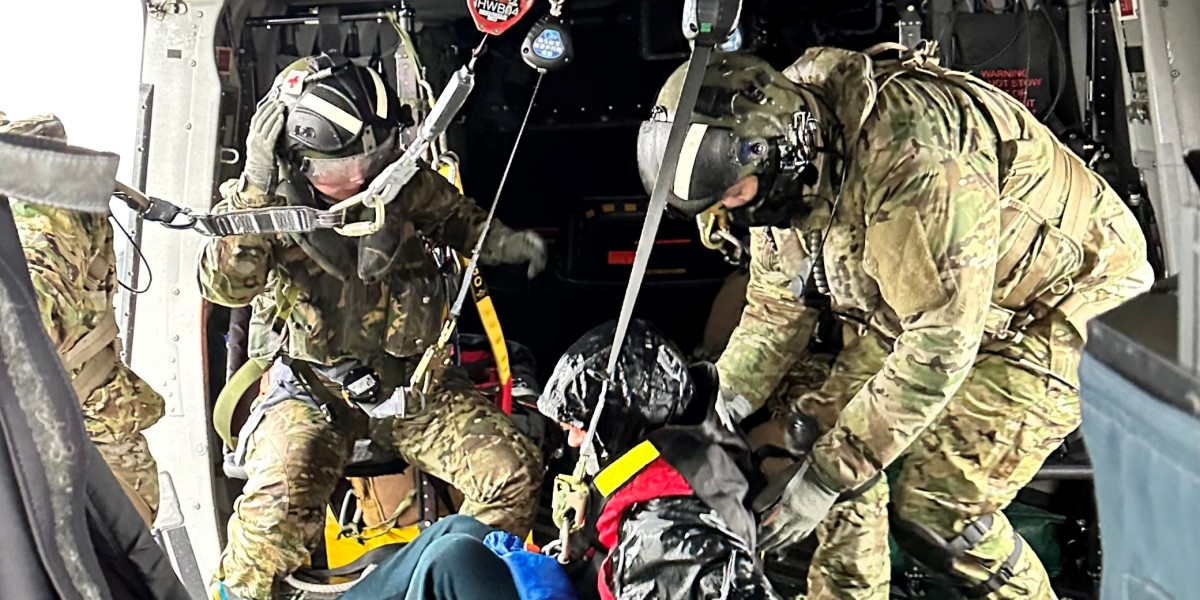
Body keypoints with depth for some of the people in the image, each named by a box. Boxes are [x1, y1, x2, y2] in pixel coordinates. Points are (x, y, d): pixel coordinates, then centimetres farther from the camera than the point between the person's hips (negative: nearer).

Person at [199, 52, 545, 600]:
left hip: (407, 375, 3)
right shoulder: (260, 196, -11)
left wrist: (501, 241, -2)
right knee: (282, 499, -32)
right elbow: (226, 285, -28)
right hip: (310, 384, -3)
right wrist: (257, 184, -36)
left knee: (515, 475, -10)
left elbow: (450, 215, 16)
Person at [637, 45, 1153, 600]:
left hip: (1044, 297, -8)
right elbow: (775, 308, 3)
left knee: (935, 515, -13)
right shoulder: (790, 165, -9)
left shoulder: (911, 150, -37)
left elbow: (941, 343, -35)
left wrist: (826, 476, -31)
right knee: (828, 434, -3)